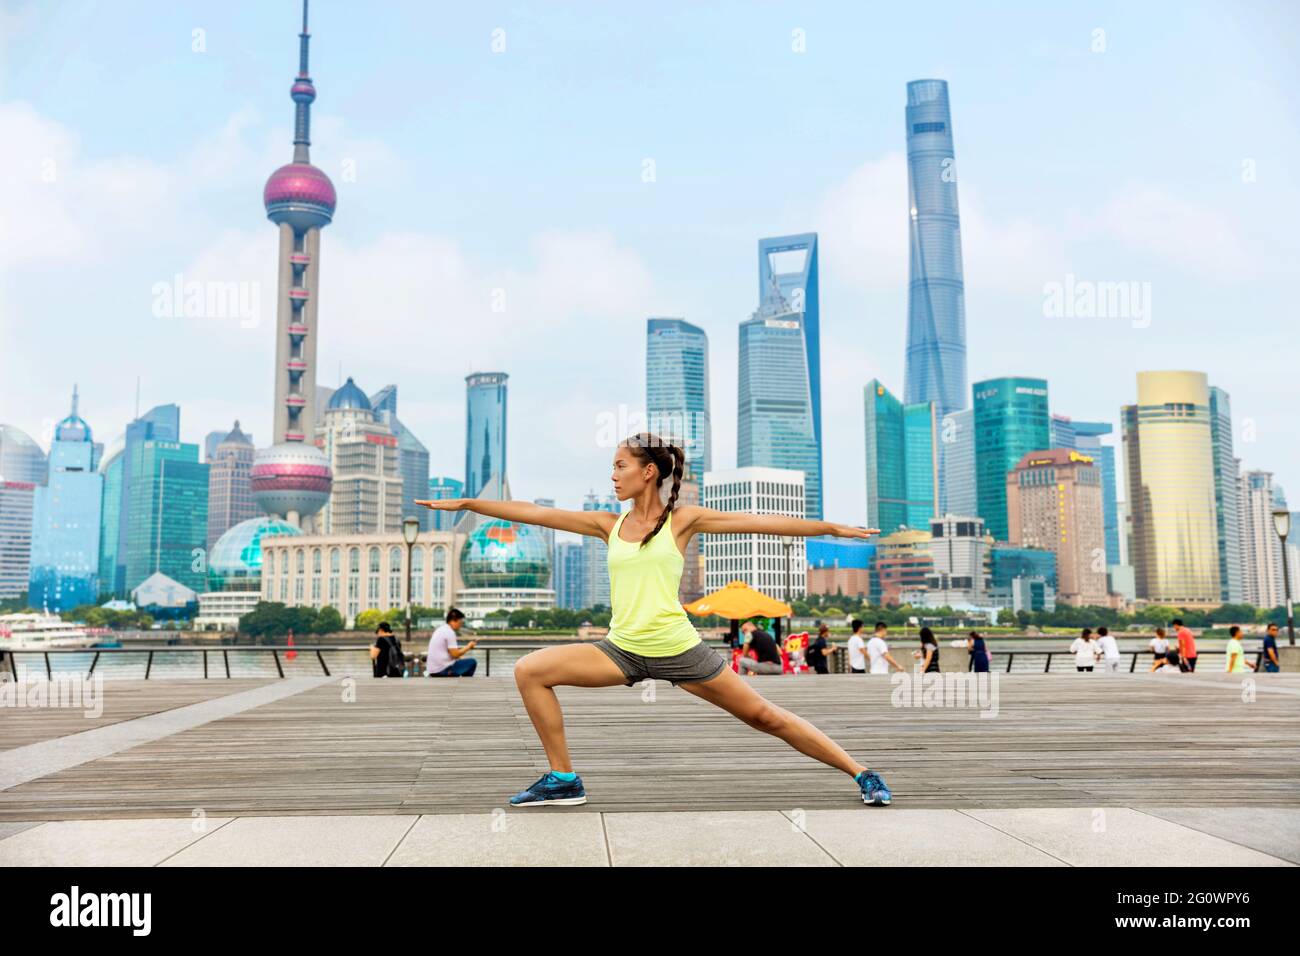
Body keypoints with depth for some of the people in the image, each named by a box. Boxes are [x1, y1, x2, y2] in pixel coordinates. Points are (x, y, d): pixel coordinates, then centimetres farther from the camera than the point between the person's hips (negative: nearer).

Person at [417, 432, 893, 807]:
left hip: (677, 649, -3)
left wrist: (831, 527, -7)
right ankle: (563, 779, 0)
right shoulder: (609, 524, 6)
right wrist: (466, 503, 6)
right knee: (530, 670, -10)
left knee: (764, 716, 0)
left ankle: (861, 773, 16)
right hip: (622, 651, 4)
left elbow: (759, 521, -5)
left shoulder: (682, 519, -2)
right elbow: (536, 513, 6)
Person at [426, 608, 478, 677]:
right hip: (442, 670, -10)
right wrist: (468, 646, -4)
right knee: (472, 662, -3)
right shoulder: (450, 632, -14)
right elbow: (455, 654, -18)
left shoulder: (440, 630, 15)